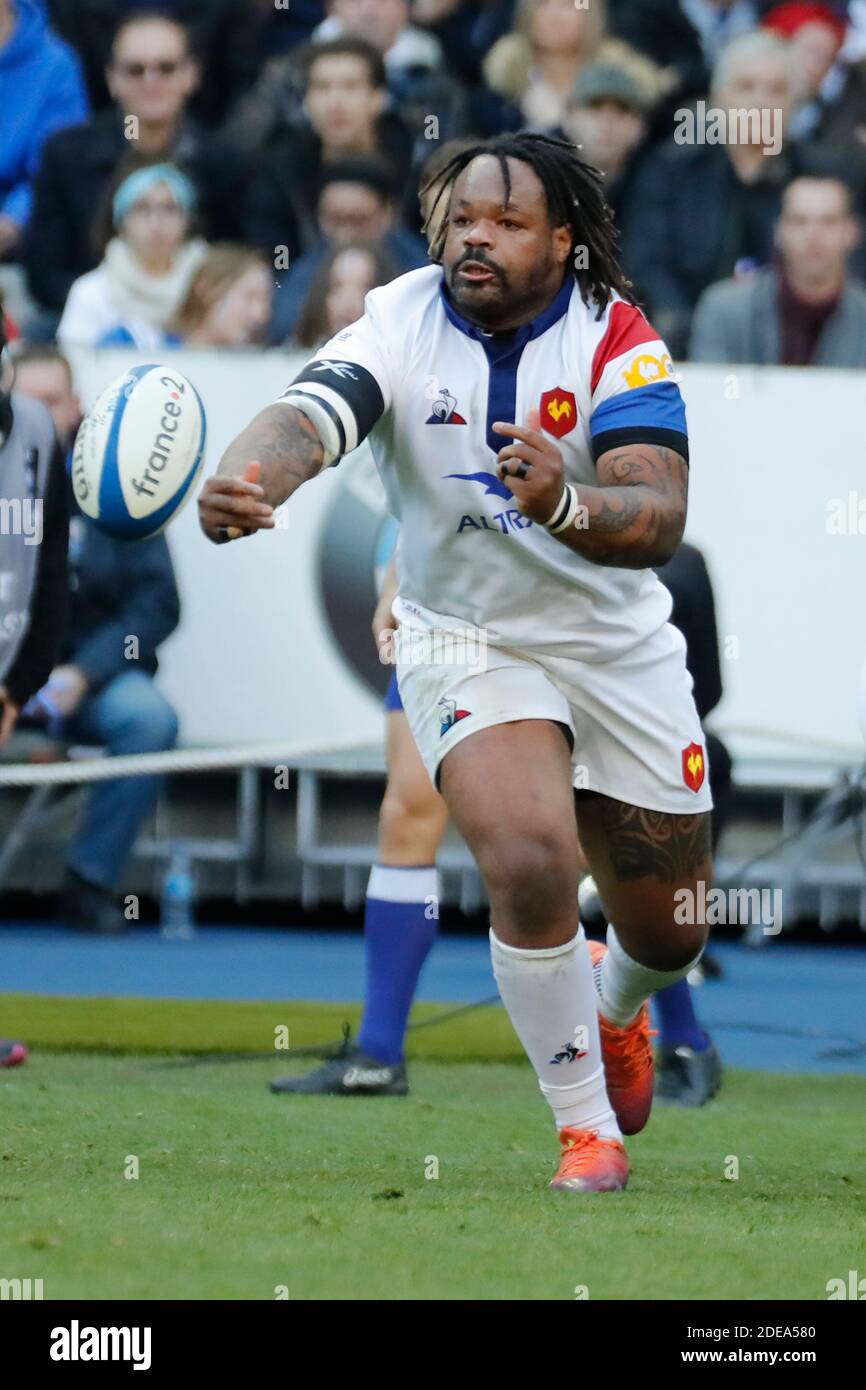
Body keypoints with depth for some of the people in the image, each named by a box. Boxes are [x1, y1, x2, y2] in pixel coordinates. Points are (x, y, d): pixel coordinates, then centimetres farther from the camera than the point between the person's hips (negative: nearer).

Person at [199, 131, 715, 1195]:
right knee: (529, 865, -26)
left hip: (620, 648, 1)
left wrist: (567, 504, -51)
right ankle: (584, 1127, -4)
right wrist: (243, 480, -59)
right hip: (463, 639, -1)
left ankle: (616, 1003, 52)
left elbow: (660, 520, -30)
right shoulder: (400, 325, -17)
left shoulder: (618, 340, -18)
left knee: (669, 928, 12)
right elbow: (307, 417, -37)